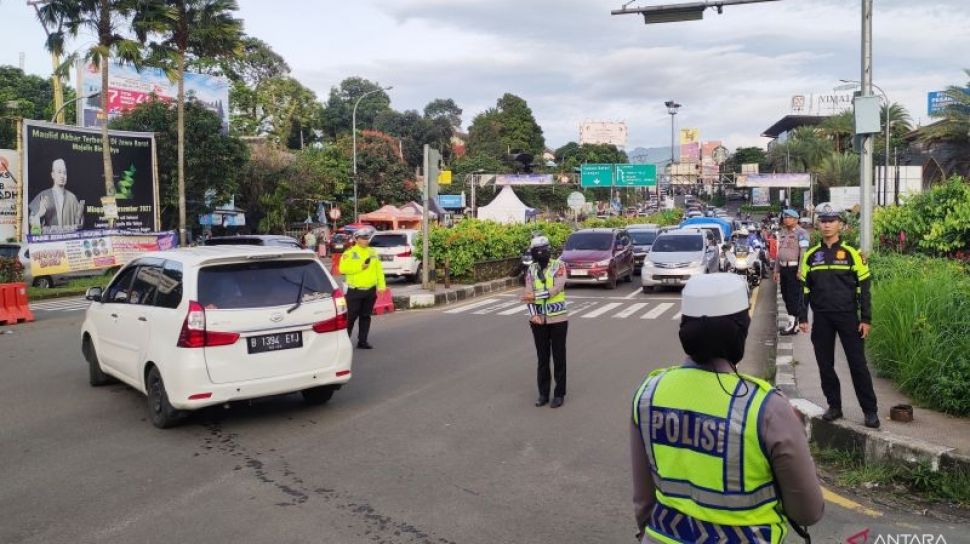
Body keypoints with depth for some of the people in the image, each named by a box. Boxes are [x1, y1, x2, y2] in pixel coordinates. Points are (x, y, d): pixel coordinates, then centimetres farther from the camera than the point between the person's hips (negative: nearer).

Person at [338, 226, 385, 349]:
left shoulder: (373, 252, 12)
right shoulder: (350, 253, -5)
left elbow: (379, 270, 11)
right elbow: (343, 268, -16)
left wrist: (381, 285, 3)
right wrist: (360, 266, -18)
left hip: (370, 291, 5)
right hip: (355, 291, -5)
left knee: (366, 316, 9)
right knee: (351, 317, -3)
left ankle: (362, 341, 15)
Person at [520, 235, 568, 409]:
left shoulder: (558, 266, -5)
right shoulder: (531, 269, 5)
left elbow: (556, 289, -18)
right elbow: (528, 293, -2)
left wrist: (535, 295, -21)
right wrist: (533, 314, -15)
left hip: (557, 318, -3)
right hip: (538, 320, 3)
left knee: (559, 357, 4)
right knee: (542, 358, 10)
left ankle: (559, 393, 14)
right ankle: (543, 393, 20)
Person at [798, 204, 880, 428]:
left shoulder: (852, 253, -1)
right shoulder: (811, 255, 7)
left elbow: (863, 287, -1)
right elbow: (804, 287, 10)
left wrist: (866, 319, -5)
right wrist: (803, 317, 5)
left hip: (848, 316, -3)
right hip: (821, 318, 3)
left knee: (858, 364, -1)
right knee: (825, 365, 8)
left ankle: (870, 410, 8)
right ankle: (834, 406, 20)